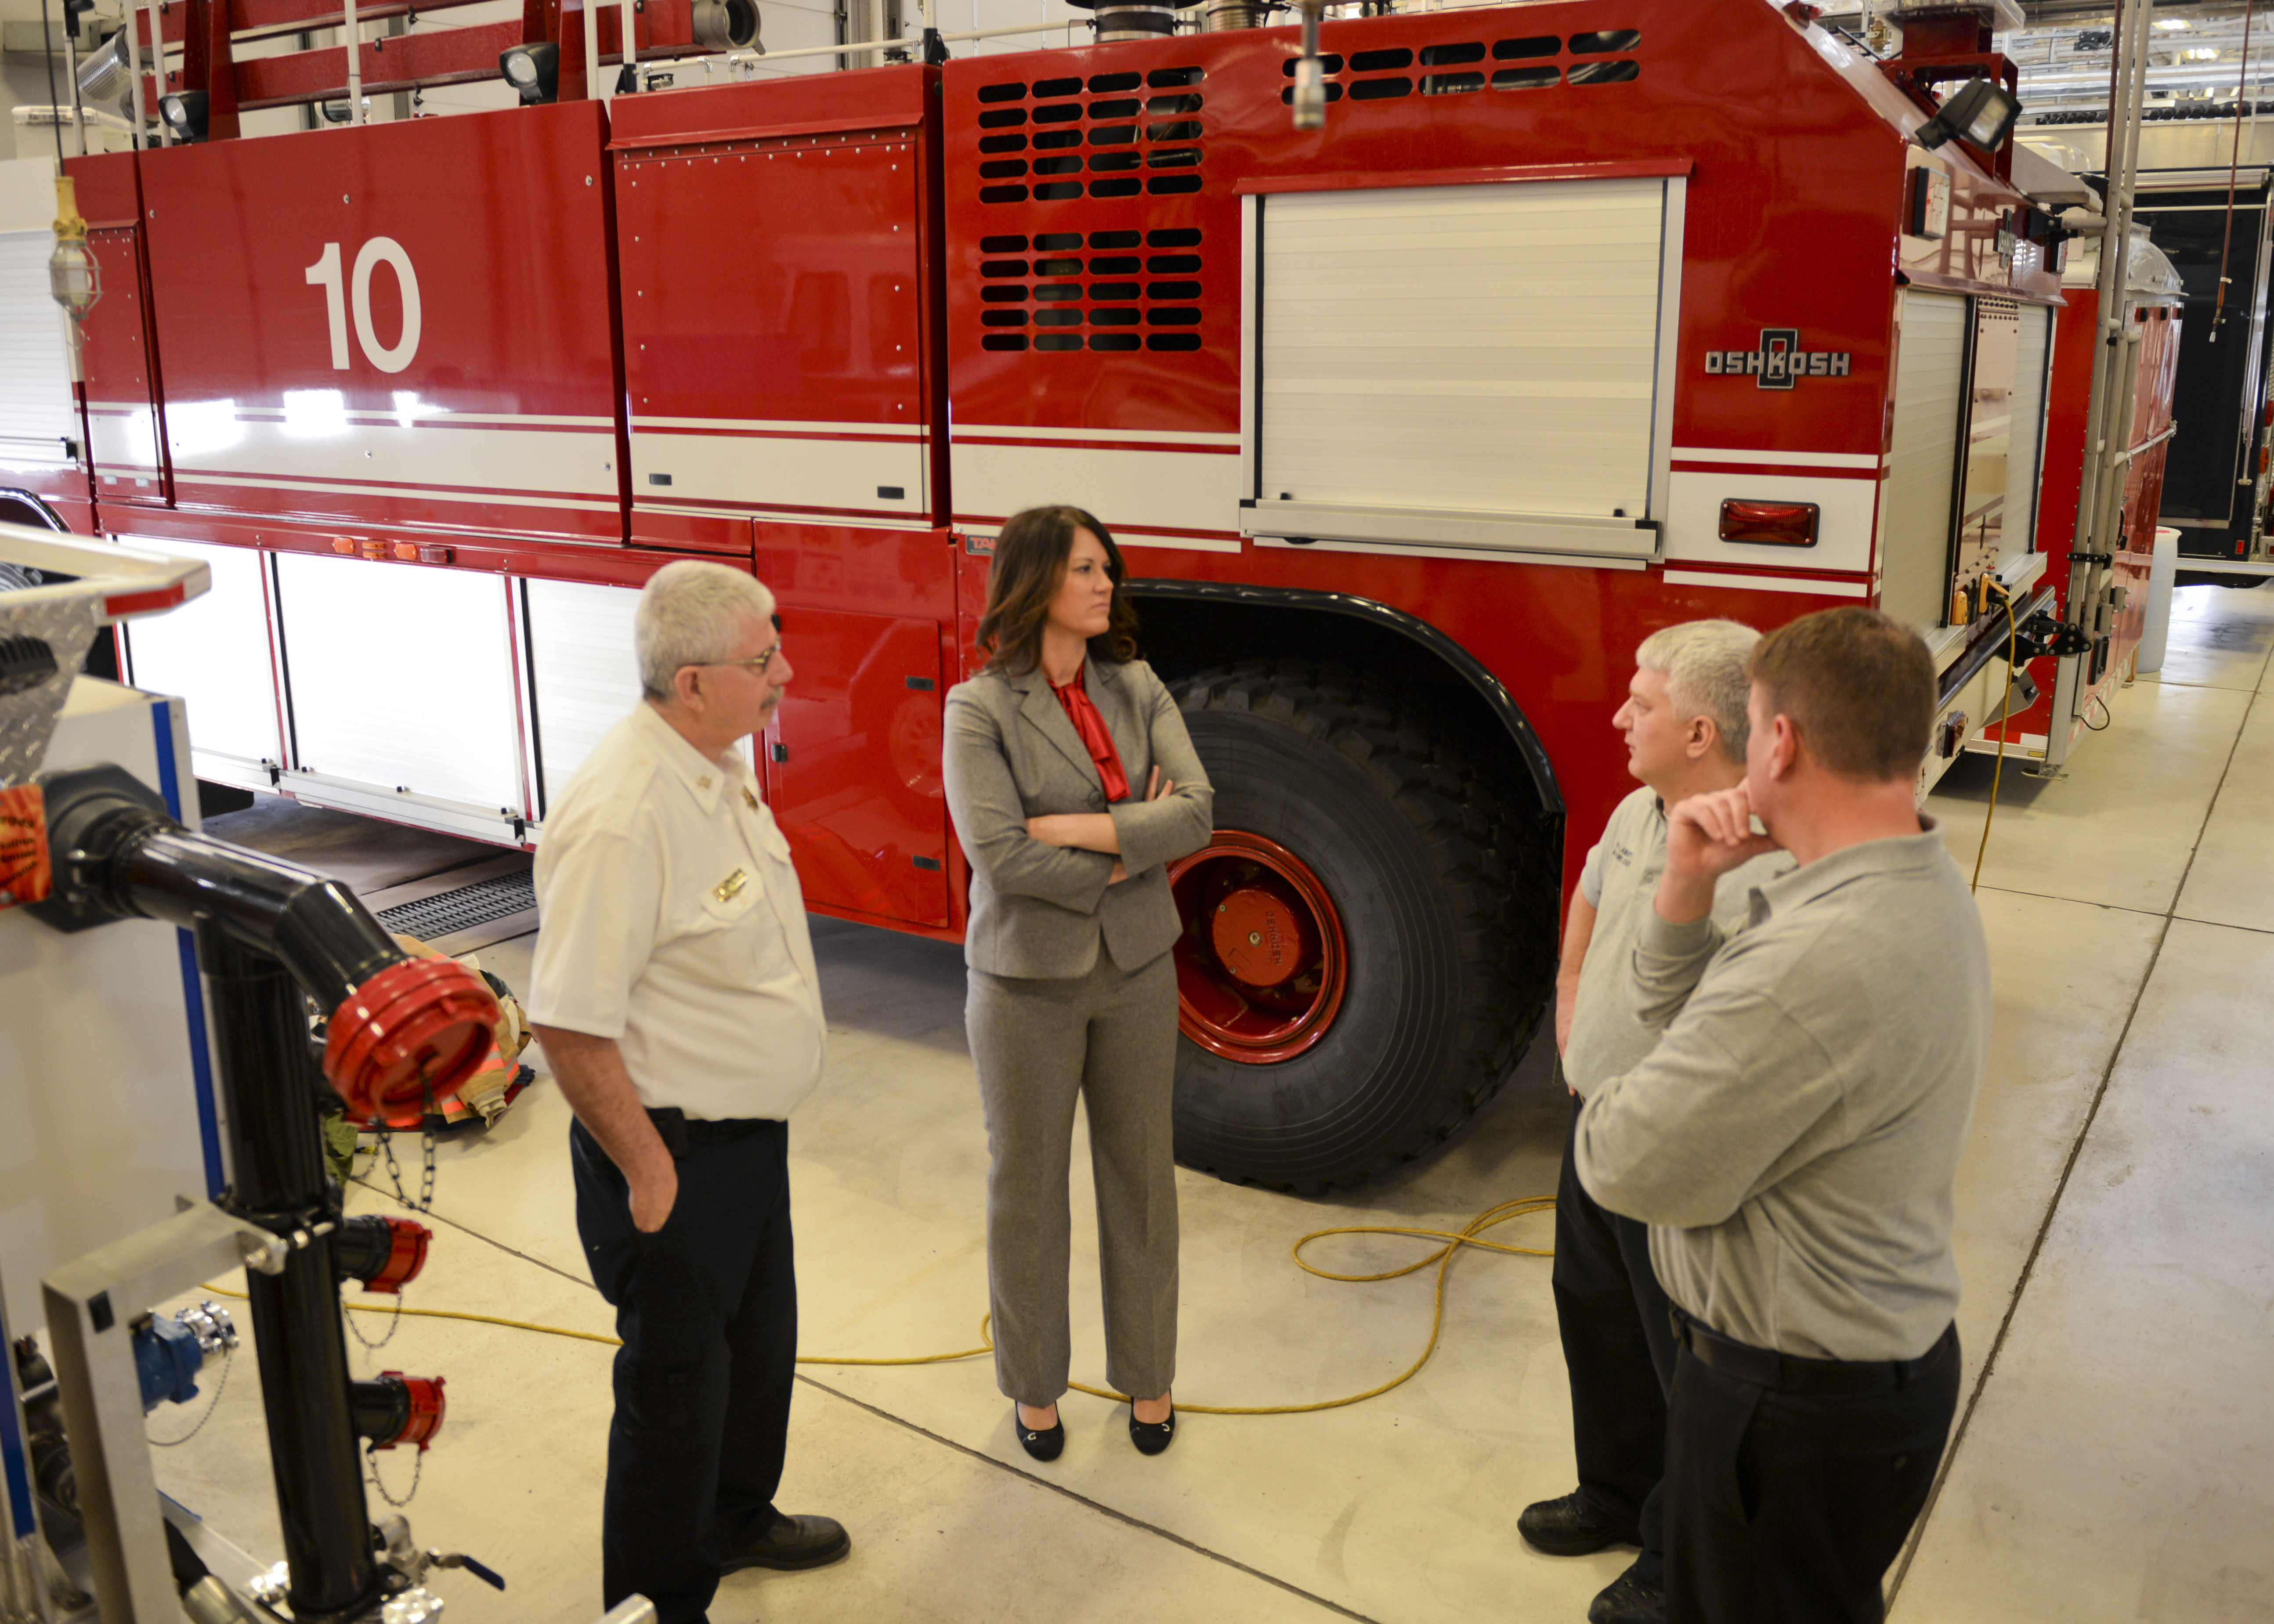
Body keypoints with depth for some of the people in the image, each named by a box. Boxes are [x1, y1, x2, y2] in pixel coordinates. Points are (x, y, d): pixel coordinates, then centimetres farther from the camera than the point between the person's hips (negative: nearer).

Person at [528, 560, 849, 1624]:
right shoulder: (621, 816, -28)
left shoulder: (719, 767, 3)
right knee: (676, 1382, 8)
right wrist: (646, 1170, -20)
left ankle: (736, 1518, 49)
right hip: (675, 1152, -9)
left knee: (760, 1343, 25)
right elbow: (569, 1022, -27)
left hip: (751, 1135, 9)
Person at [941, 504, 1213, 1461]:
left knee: (1140, 1176, 14)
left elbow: (1196, 811, -11)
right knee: (1027, 1186, 12)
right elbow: (999, 856, -22)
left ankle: (1146, 1376, 33)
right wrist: (1134, 845, -14)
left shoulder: (1137, 689, 0)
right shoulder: (981, 709, -12)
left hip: (1136, 970, 4)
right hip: (1028, 979, -3)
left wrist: (1075, 827, -20)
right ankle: (1034, 1385, 32)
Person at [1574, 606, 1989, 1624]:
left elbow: (1625, 1167, -26)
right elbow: (1682, 1017, 7)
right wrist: (1687, 892, -10)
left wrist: (1602, 1114, -5)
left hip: (1799, 1406, -9)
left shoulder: (1819, 962, -35)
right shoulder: (1925, 888, 1)